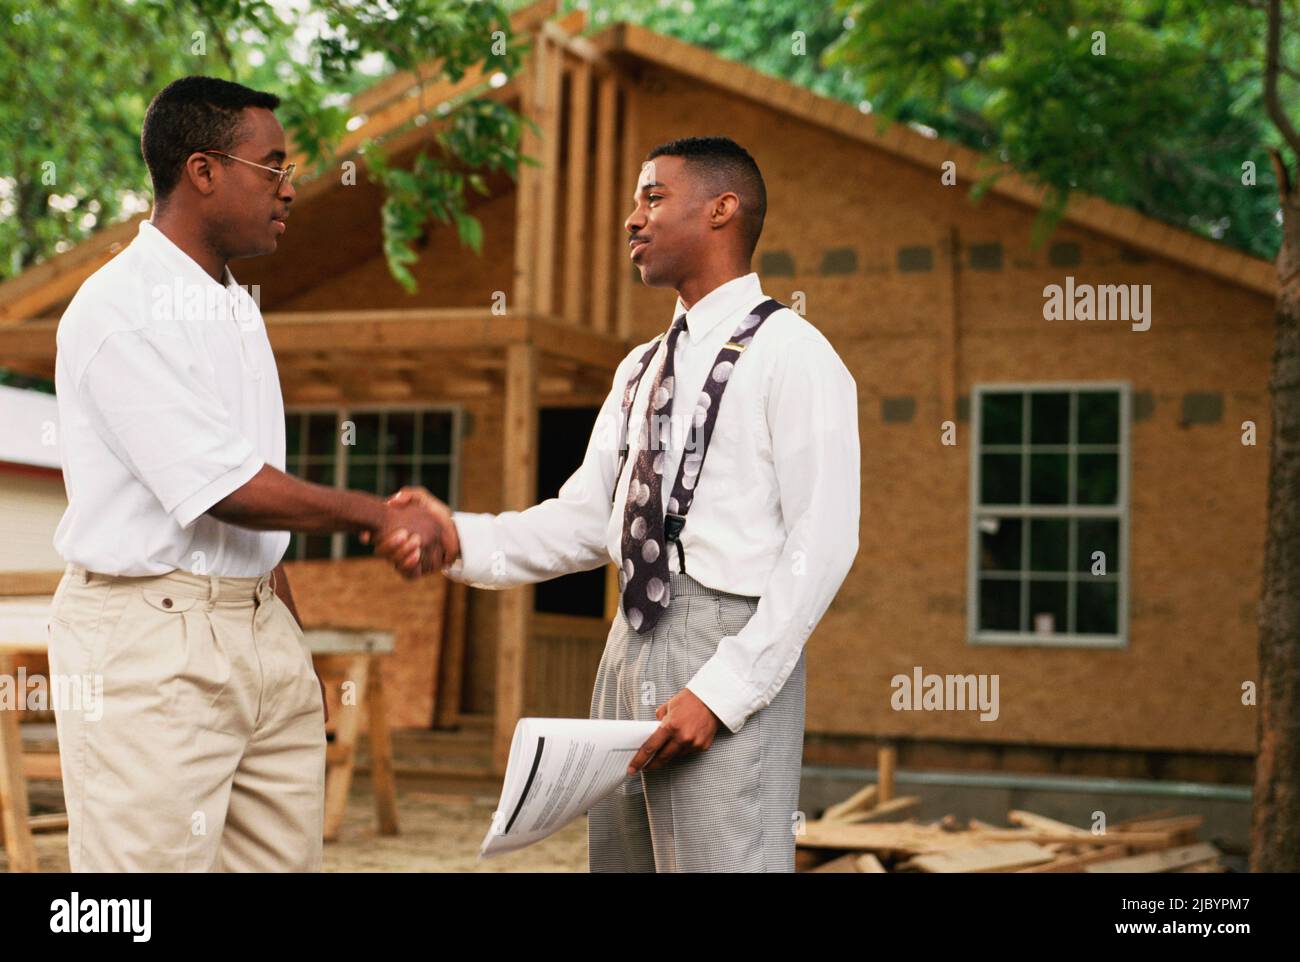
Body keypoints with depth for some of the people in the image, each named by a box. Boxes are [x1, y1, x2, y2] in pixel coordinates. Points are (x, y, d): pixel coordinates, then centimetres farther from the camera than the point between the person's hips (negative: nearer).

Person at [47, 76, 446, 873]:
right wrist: (380, 515, -9)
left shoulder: (238, 307, 15)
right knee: (154, 859, -5)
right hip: (153, 634, -8)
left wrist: (296, 643, 18)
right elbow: (227, 491, -18)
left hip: (260, 624, 8)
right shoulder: (119, 310, -12)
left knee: (288, 857, 8)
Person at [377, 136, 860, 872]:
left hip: (729, 651, -7)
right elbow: (587, 520, 12)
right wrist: (461, 538, -5)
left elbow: (822, 545, -13)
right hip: (632, 643, 8)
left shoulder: (790, 355, -6)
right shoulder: (643, 369, 18)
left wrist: (721, 691, -18)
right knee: (618, 856, 13)